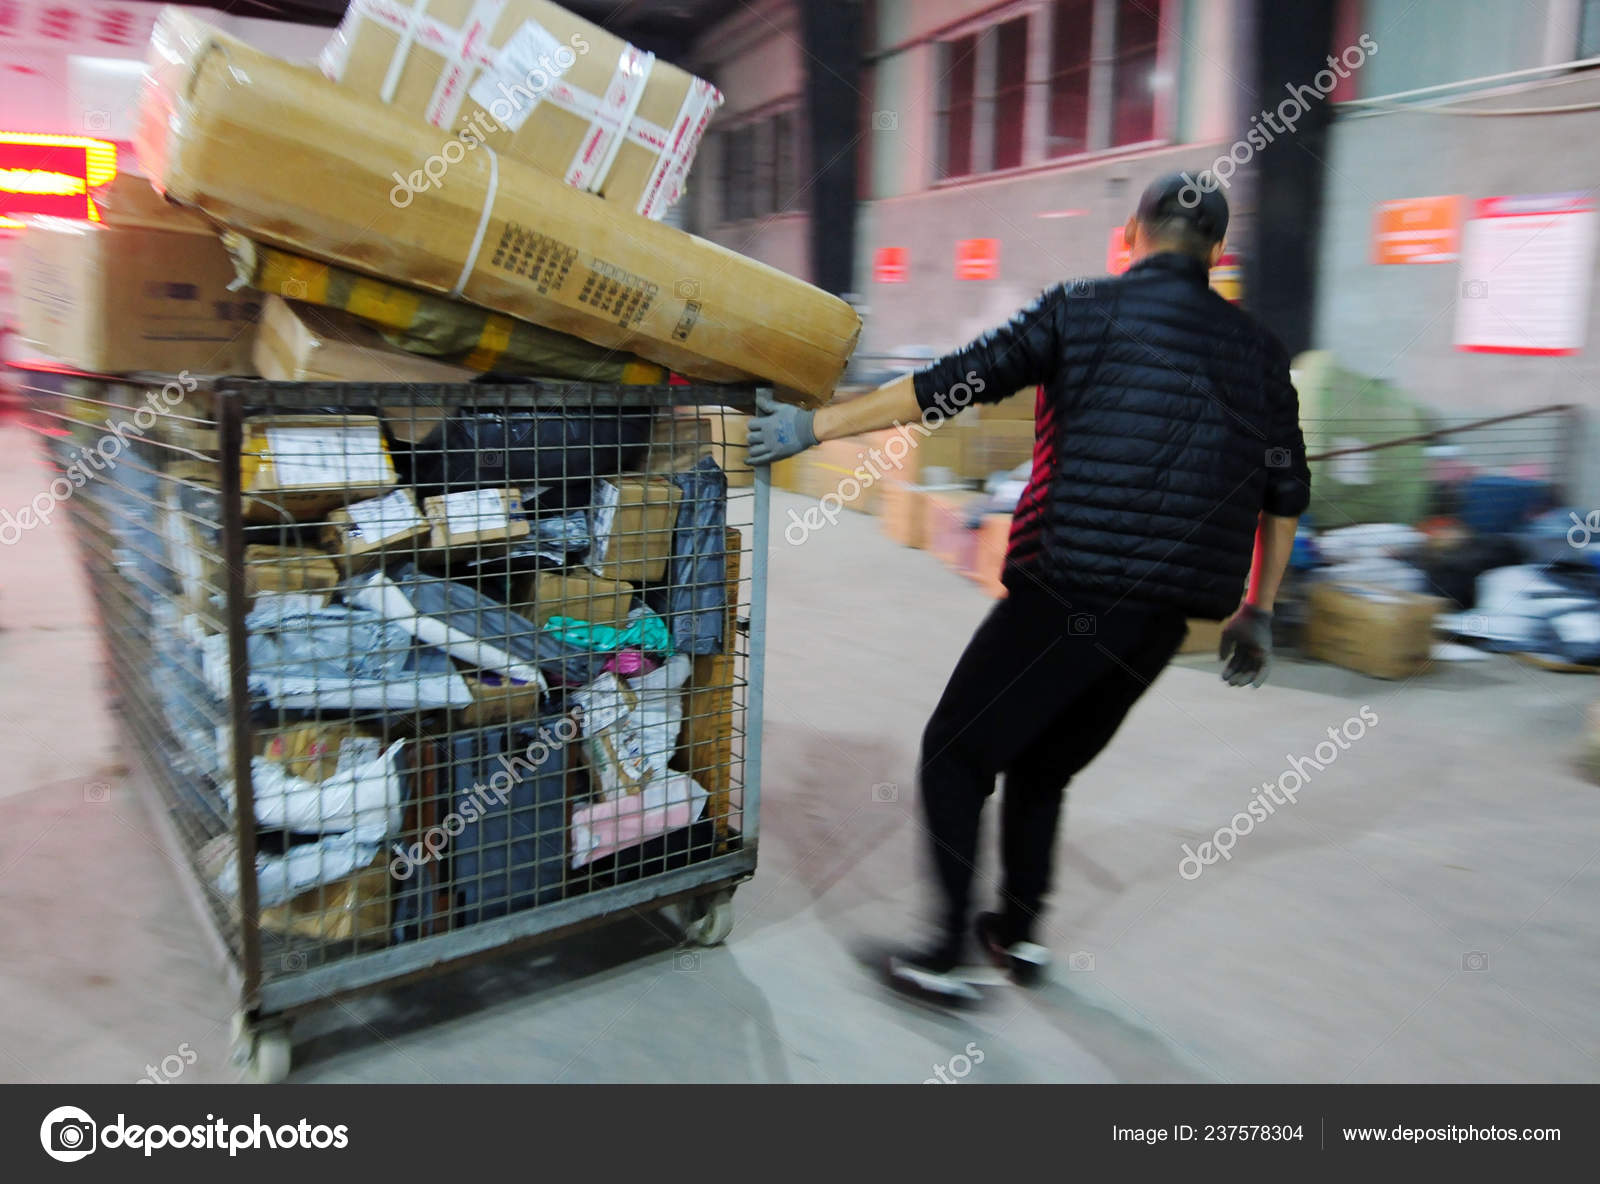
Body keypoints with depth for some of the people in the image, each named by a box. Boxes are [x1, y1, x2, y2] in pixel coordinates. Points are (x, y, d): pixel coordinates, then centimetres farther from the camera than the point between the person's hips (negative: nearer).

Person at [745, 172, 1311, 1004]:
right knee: (1045, 766, 23)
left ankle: (948, 951, 7)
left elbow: (944, 386, -4)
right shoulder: (1257, 348, 15)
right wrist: (1256, 613, 25)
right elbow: (1284, 495, 16)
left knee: (955, 754, 9)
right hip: (1167, 613, 6)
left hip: (1070, 589, -5)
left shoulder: (1084, 309, 1)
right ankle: (1018, 932, 30)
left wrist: (813, 424, 0)